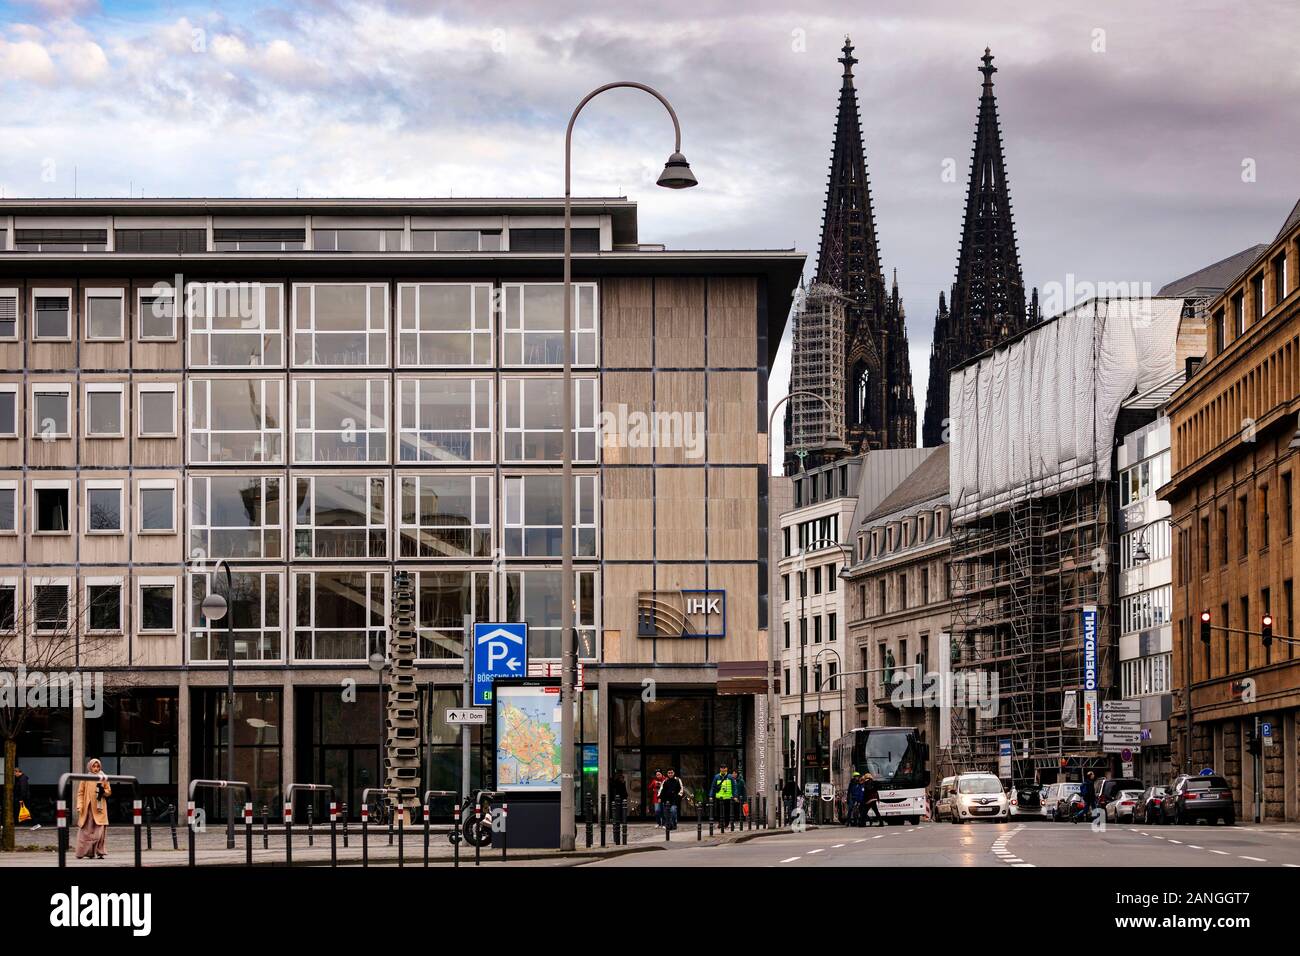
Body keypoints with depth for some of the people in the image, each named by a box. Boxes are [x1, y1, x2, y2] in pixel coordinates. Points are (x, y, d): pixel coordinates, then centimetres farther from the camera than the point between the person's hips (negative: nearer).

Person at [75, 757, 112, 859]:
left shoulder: (103, 778, 8)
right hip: (87, 808, -1)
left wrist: (103, 791, -9)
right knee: (86, 831, 0)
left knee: (100, 831, -6)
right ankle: (82, 852, 6)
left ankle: (100, 852, -4)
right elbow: (80, 793, 2)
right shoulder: (85, 779, 3)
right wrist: (79, 806, -8)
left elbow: (109, 792, 13)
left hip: (99, 808, 1)